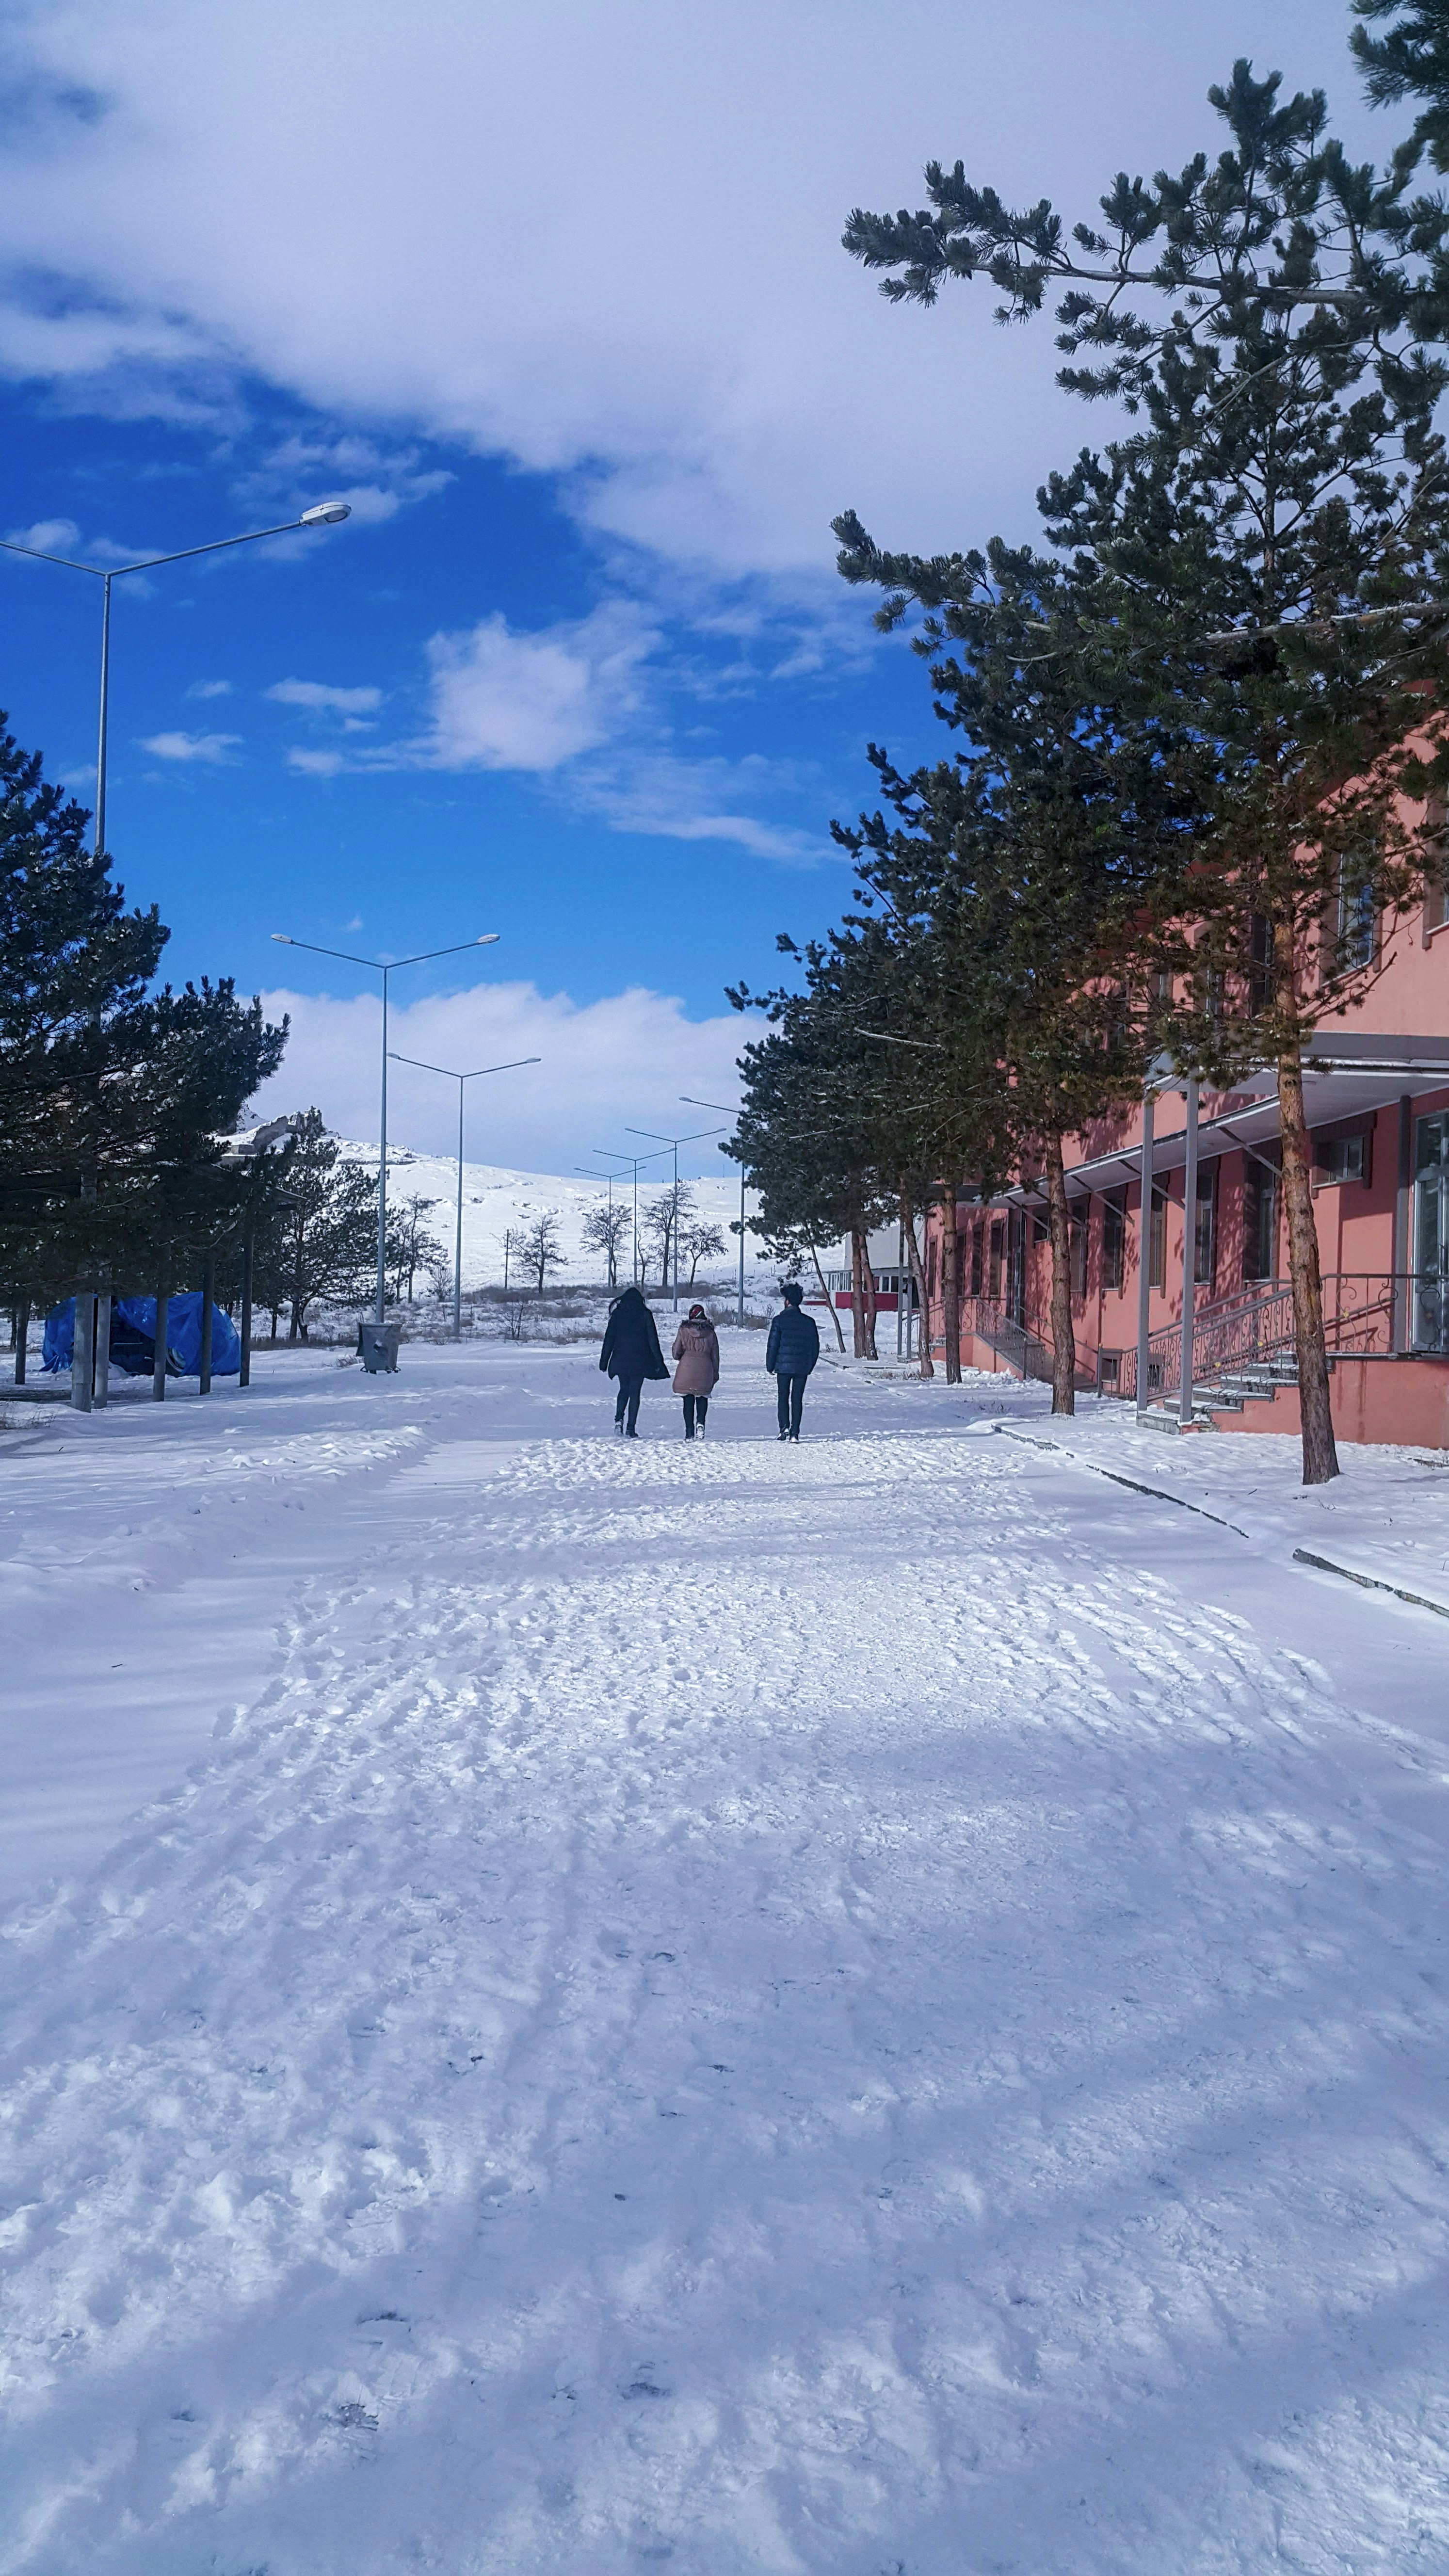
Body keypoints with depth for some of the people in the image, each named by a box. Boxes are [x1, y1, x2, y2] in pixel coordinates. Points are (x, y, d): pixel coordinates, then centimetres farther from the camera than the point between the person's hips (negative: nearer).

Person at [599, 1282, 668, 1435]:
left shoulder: (617, 1314, 3)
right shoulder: (645, 1314, -2)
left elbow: (609, 1339, 3)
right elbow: (653, 1340, -3)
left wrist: (604, 1362, 7)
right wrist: (658, 1362, 1)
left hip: (620, 1360, 2)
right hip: (639, 1361, -2)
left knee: (624, 1389, 19)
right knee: (635, 1393, 2)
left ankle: (619, 1419, 0)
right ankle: (631, 1429, -2)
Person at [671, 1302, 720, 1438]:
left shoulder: (684, 1330, 0)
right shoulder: (710, 1332, 5)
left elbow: (676, 1353, 1)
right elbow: (715, 1356, 9)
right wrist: (716, 1374, 18)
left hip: (686, 1369, -1)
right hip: (705, 1369, 1)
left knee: (688, 1400, 5)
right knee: (703, 1397, 18)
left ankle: (689, 1433, 2)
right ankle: (701, 1422, -6)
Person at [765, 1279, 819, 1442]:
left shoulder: (780, 1320, -7)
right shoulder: (809, 1322, 3)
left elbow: (773, 1344, -6)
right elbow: (815, 1346, 8)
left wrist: (770, 1366, 3)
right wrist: (810, 1366, 19)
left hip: (783, 1366, -2)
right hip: (803, 1367, 2)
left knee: (783, 1397, 8)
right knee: (797, 1399, 6)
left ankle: (784, 1427, -7)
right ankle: (795, 1432, 3)